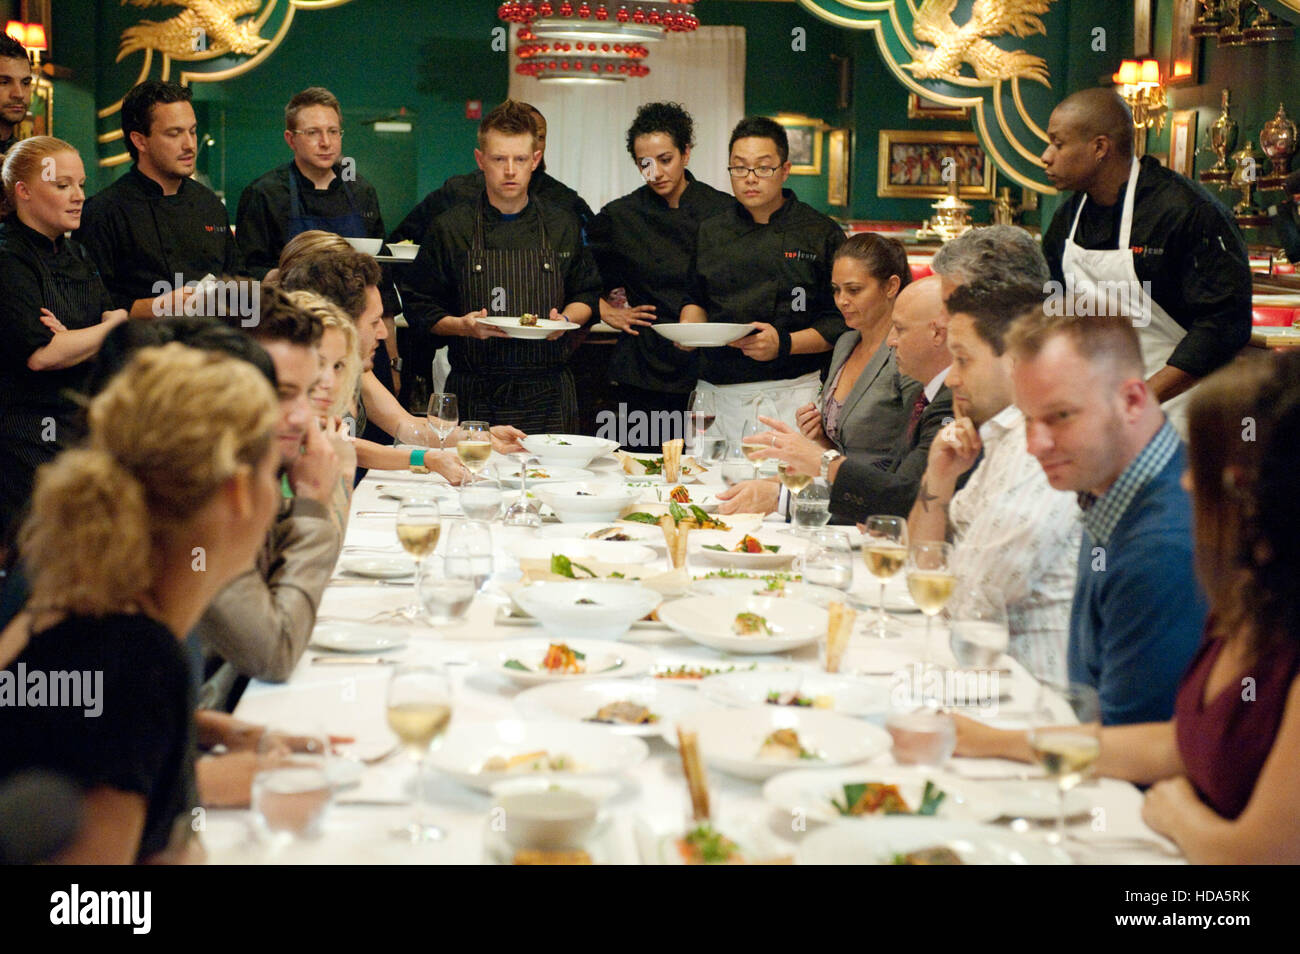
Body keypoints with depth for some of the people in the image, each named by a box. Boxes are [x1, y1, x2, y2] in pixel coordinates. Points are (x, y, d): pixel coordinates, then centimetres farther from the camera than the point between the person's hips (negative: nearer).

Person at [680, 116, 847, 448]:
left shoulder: (821, 233, 0)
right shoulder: (709, 233, 13)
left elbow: (841, 323, -3)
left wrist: (784, 344, -15)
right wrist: (689, 329, 2)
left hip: (792, 394, -3)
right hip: (718, 393, 3)